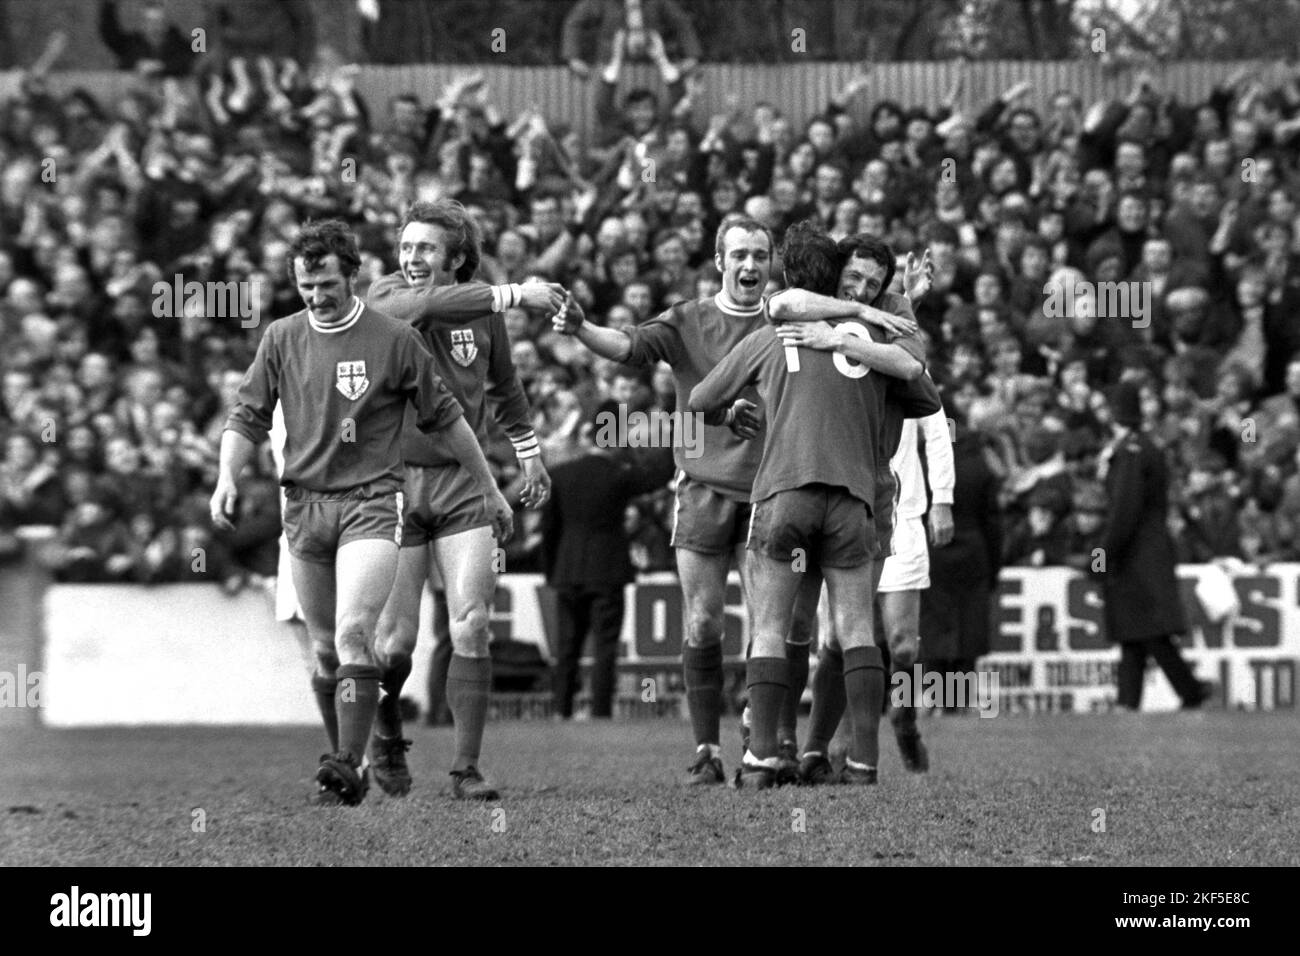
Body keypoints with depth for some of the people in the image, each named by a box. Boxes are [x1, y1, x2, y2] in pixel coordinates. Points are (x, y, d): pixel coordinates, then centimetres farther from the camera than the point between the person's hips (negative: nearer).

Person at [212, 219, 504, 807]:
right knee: (325, 649, 7)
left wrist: (490, 490, 12)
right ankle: (347, 768, 18)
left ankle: (346, 767, -24)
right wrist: (227, 478, -8)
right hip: (305, 505, 4)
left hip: (372, 502, -4)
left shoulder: (394, 339, -2)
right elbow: (248, 417, 10)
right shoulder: (280, 339, 6)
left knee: (352, 634, -20)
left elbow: (444, 417, 7)